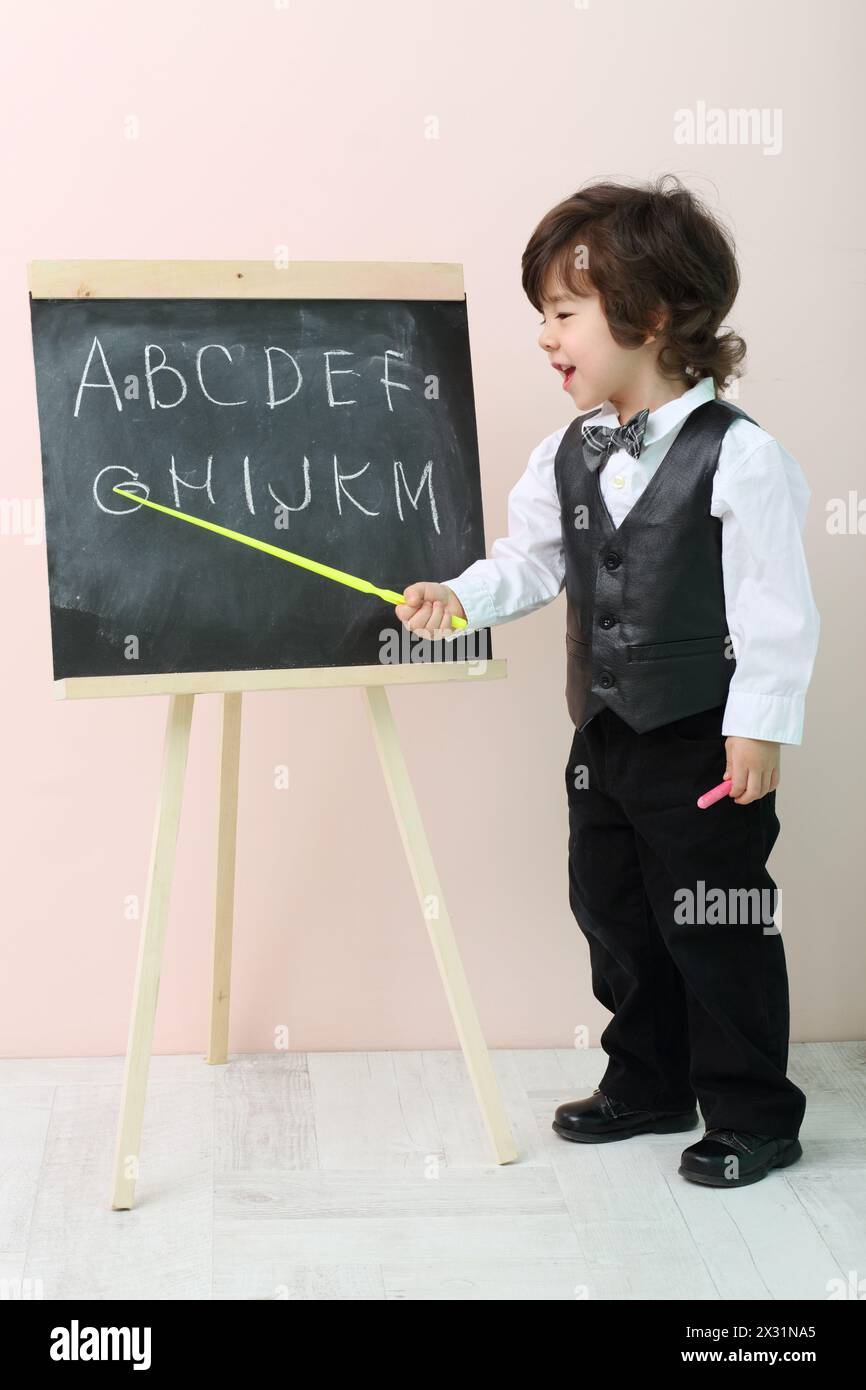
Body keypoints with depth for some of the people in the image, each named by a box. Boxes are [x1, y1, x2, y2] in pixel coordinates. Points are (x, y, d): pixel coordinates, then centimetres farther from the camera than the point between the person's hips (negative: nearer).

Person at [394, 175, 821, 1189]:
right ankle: (649, 1085, 34)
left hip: (707, 740, -7)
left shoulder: (737, 456, -16)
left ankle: (753, 1114, 19)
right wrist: (460, 598, -6)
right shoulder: (568, 455, 3)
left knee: (716, 929, 2)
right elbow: (532, 559, 12)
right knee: (612, 911, 17)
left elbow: (775, 608, -15)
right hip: (605, 733, 7)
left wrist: (761, 725, -16)